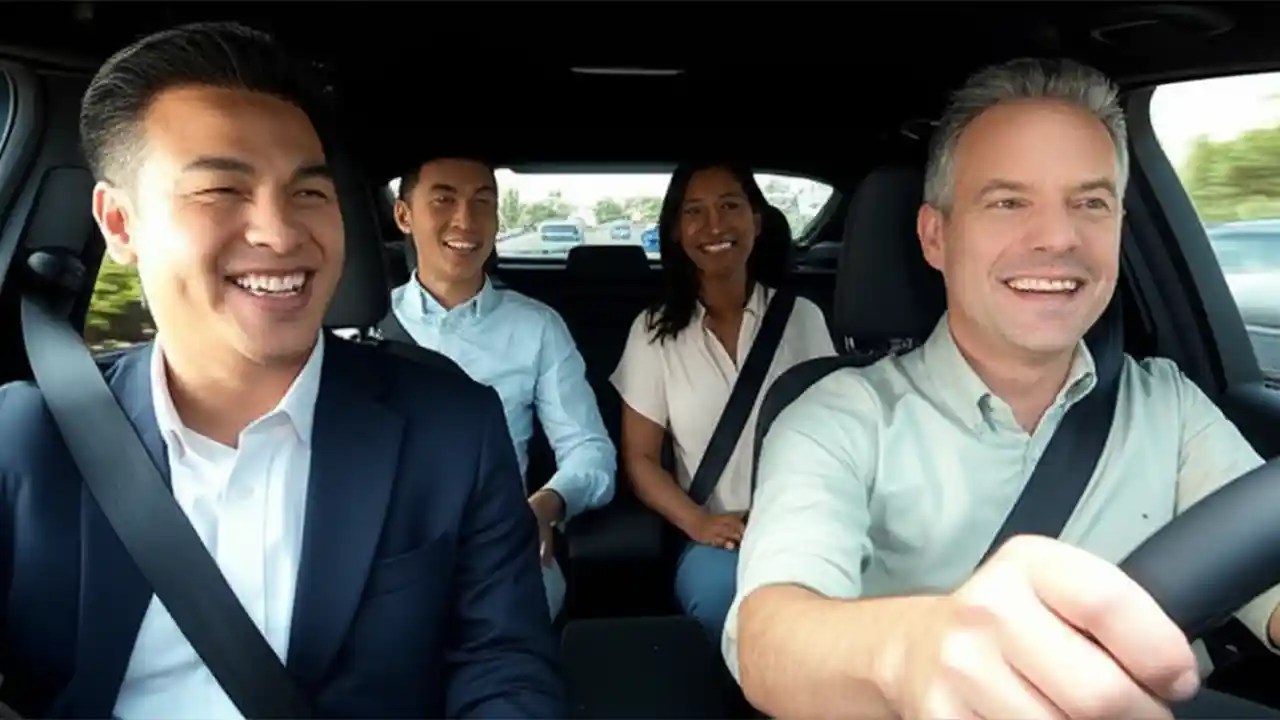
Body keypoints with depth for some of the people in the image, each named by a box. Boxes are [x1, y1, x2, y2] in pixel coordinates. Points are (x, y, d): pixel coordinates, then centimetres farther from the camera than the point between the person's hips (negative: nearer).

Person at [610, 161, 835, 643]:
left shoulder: (802, 318, 7)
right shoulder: (655, 330, 5)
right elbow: (639, 458, 4)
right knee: (724, 589, -35)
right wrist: (697, 523, -14)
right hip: (715, 540, 0)